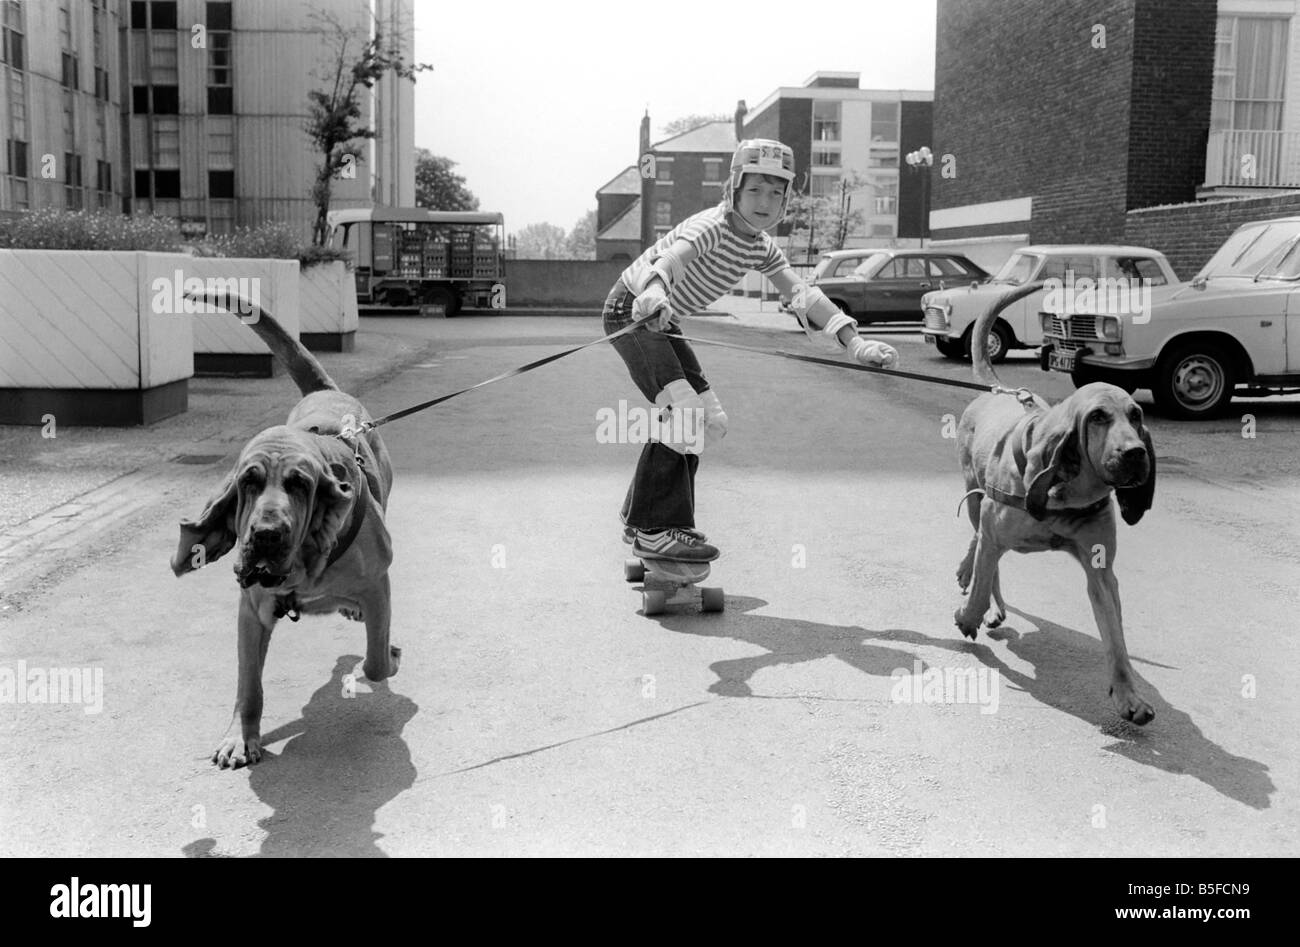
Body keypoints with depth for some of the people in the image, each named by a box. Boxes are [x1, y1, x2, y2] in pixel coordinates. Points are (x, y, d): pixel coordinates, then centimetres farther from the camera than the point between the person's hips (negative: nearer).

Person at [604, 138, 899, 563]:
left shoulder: (762, 246, 0)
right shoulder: (711, 226, -25)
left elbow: (801, 293, -8)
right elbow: (672, 256, -46)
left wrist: (854, 342, -21)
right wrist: (655, 292, -70)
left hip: (661, 320, 9)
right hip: (632, 309, -9)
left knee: (706, 418, 9)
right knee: (682, 412, -22)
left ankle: (641, 516, 19)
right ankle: (655, 531, -17)